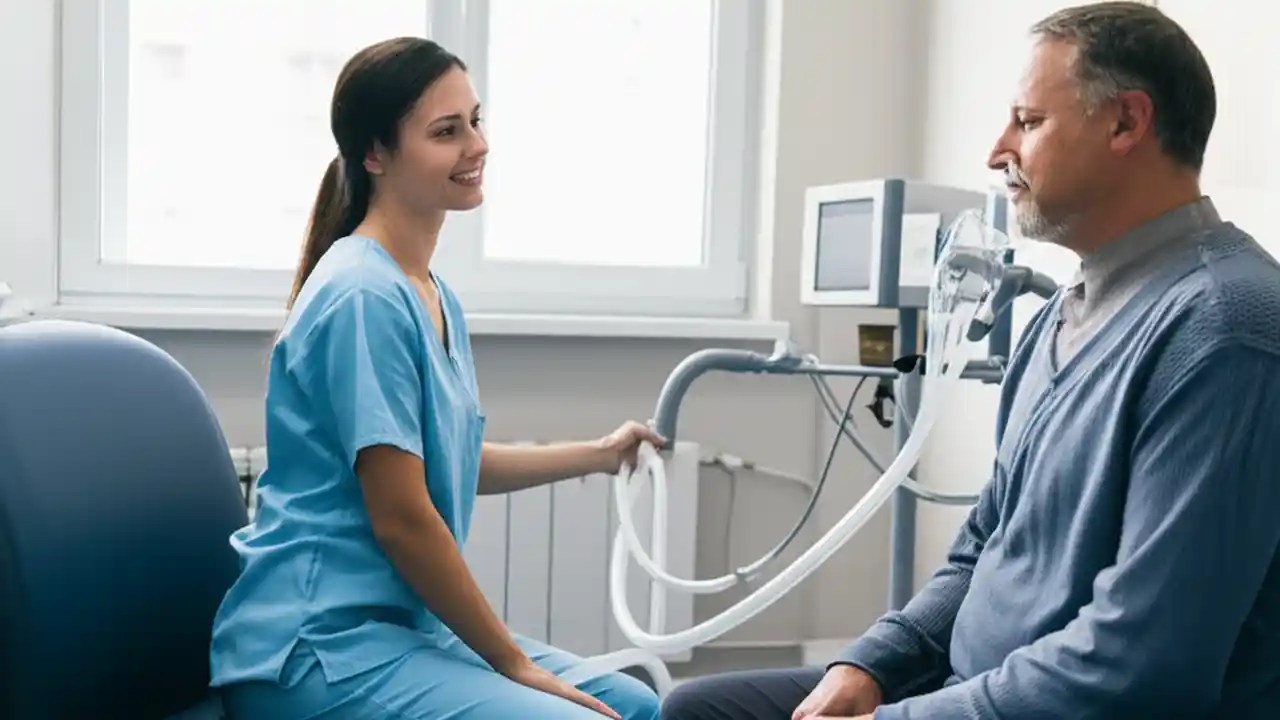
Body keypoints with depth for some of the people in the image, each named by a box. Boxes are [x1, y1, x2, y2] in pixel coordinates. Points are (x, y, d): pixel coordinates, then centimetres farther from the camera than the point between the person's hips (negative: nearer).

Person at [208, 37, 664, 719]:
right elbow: (400, 517, -21)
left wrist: (599, 454, 28)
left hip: (408, 621, 10)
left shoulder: (433, 295, 10)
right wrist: (515, 664, -12)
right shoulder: (365, 297, -19)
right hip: (321, 644, -10)